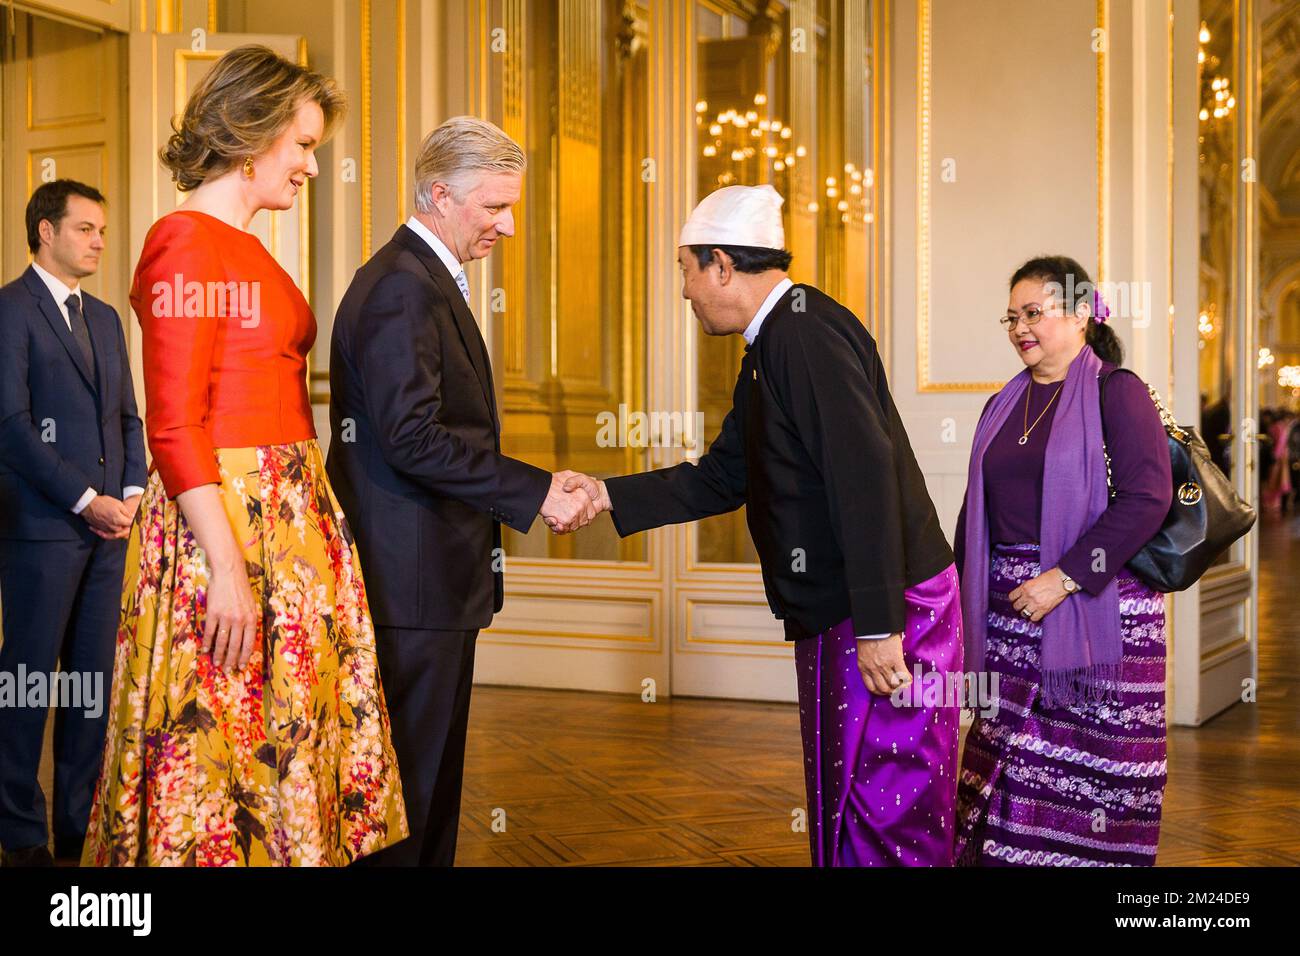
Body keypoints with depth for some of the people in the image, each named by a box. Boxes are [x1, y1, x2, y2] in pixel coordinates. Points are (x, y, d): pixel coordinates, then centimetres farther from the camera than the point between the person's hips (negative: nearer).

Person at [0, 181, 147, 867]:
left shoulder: (105, 318, 18)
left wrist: (132, 490, 3)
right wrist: (86, 499, -13)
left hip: (107, 526, 7)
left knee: (94, 680, 8)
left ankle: (81, 823, 16)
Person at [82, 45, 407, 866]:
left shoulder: (246, 250, 16)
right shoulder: (186, 243, -11)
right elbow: (174, 426, -16)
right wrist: (227, 567, -20)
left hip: (287, 516, 9)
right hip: (222, 521, -9)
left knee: (289, 747, 13)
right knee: (224, 747, 0)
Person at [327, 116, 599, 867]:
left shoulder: (431, 281, 18)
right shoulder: (402, 288, -15)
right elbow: (414, 438, -24)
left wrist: (533, 494, 8)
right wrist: (536, 492, -18)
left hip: (436, 582, 11)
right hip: (411, 584, -11)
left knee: (434, 781, 16)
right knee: (408, 785, -2)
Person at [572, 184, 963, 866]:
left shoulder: (808, 331, -18)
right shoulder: (773, 345, 16)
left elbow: (865, 477, -25)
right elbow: (721, 478, 20)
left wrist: (879, 629, -25)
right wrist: (606, 496, 16)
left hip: (886, 613, -11)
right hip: (836, 620, 11)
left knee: (886, 811, -3)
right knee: (840, 804, 18)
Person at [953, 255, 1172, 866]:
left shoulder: (1115, 391, -3)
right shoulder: (1003, 407, 16)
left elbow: (1148, 497, -14)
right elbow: (976, 514, 20)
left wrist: (1065, 576, -18)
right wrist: (964, 602, 13)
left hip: (1099, 605, -5)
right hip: (1010, 610, 6)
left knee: (1093, 763, -2)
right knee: (1008, 762, 3)